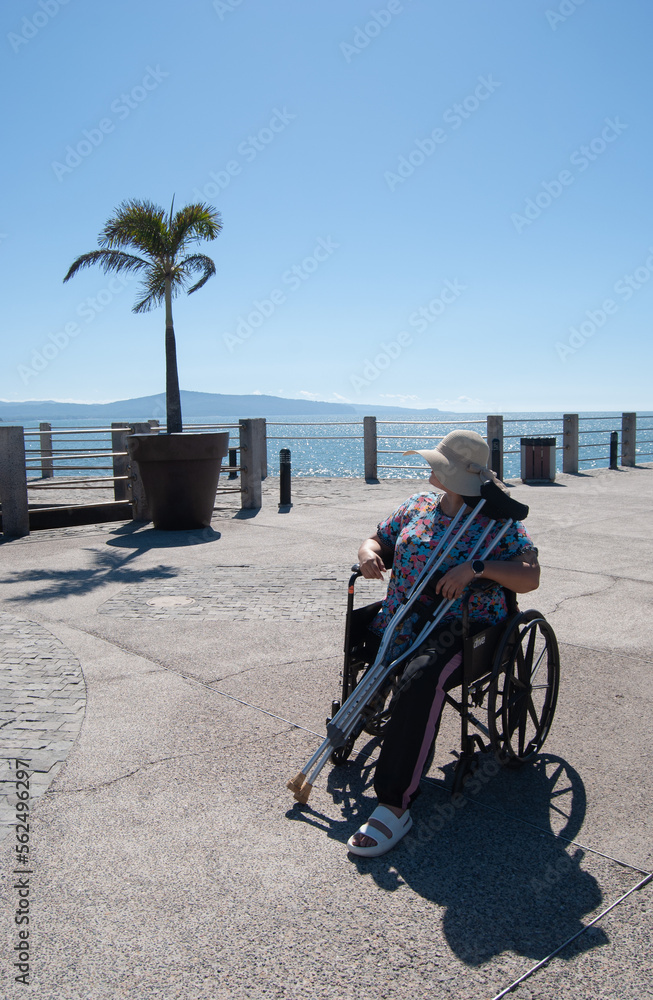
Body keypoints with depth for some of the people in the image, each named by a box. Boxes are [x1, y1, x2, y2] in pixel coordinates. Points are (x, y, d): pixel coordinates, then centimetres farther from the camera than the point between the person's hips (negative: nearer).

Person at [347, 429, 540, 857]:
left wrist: (477, 567, -23)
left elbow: (530, 577, -7)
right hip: (403, 621, 6)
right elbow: (379, 540, 22)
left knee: (421, 678, -36)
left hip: (465, 628, -6)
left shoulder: (500, 520, 2)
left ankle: (394, 805, -32)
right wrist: (369, 553, -3)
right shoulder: (417, 506, 16)